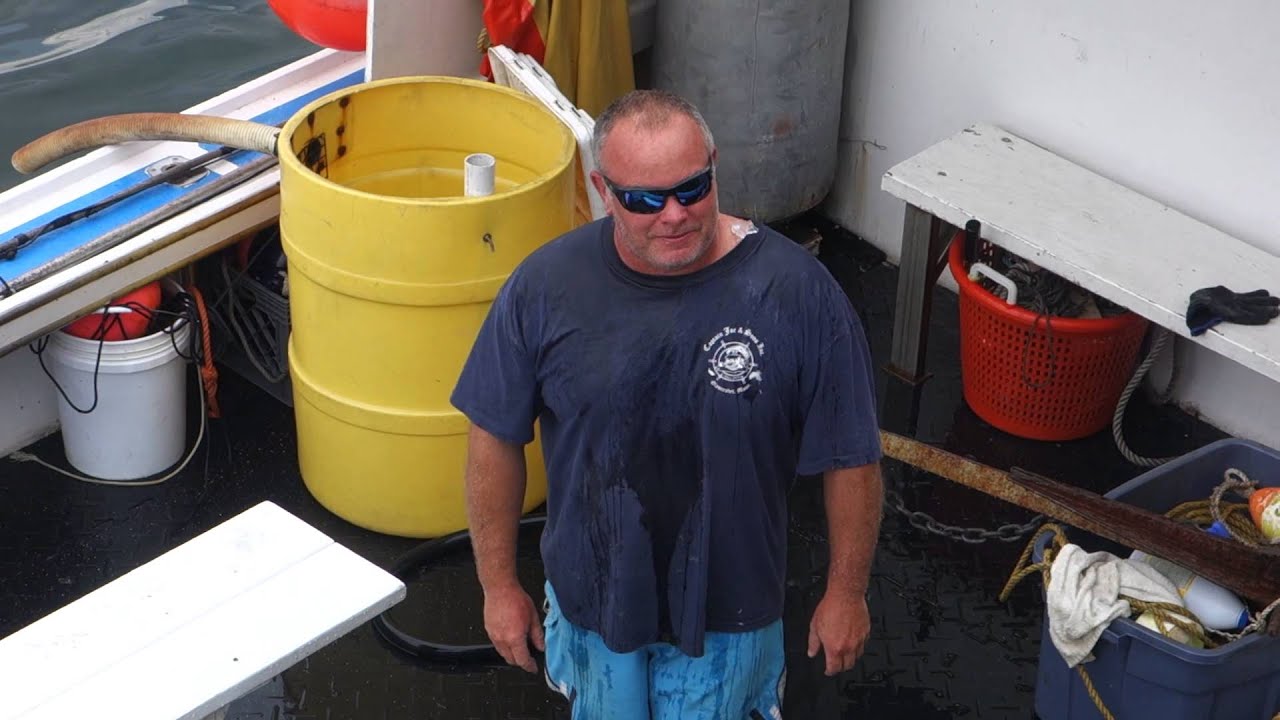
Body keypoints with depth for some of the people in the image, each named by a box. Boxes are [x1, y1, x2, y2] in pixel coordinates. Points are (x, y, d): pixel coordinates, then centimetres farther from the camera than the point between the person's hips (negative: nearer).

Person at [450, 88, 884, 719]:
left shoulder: (798, 292, -22)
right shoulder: (544, 287, -17)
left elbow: (850, 456, -11)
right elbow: (496, 437, -5)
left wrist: (846, 593, -4)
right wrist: (499, 584, 0)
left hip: (727, 608, -2)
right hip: (592, 594, 2)